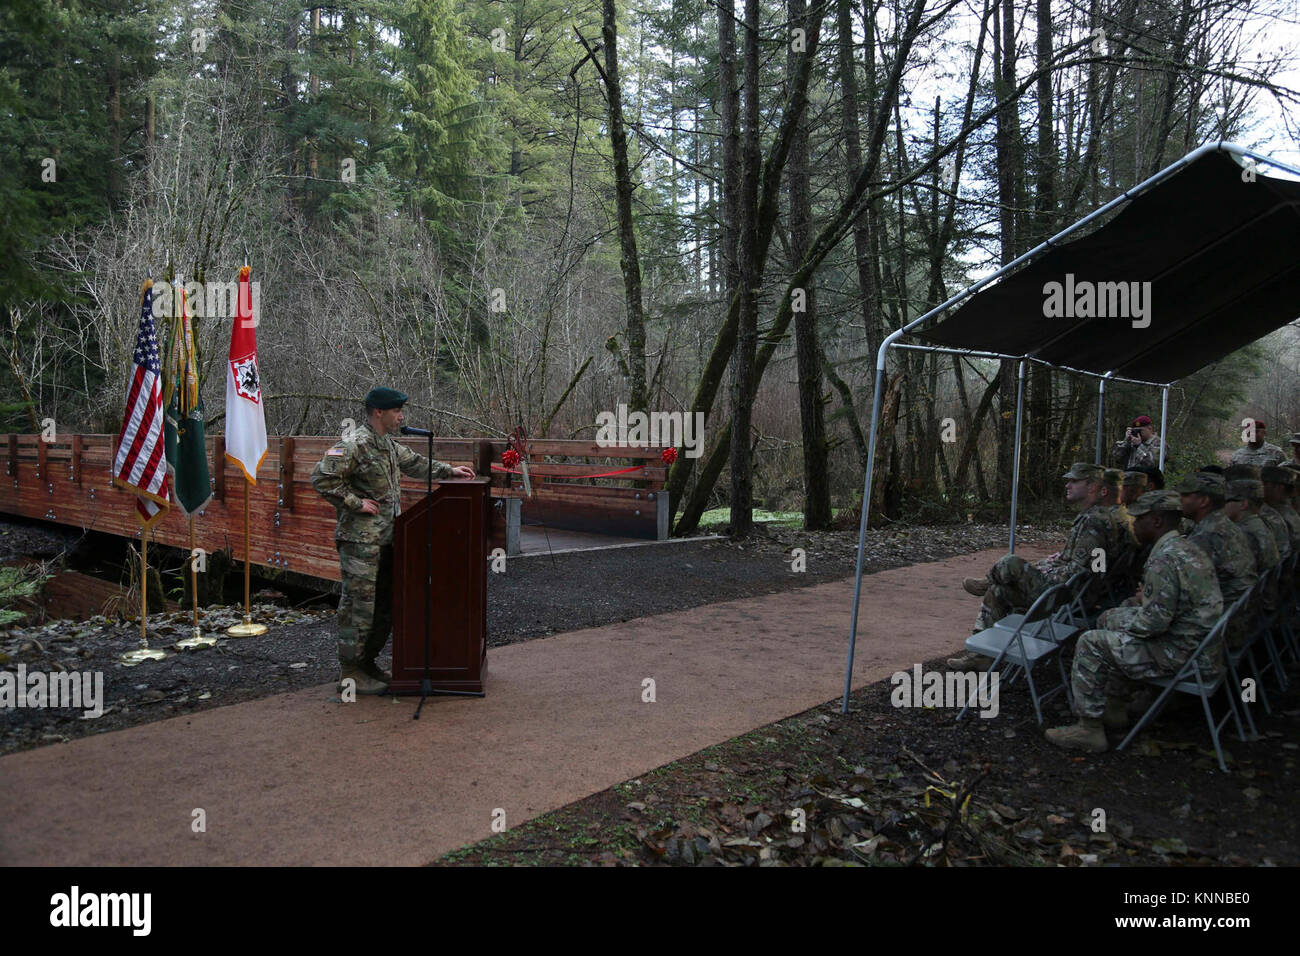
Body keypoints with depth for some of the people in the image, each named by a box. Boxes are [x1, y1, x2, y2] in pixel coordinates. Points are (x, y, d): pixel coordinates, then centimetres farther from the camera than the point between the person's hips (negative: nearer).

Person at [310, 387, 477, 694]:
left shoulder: (389, 445, 14)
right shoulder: (354, 445, -15)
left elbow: (414, 463, 31)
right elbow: (322, 478, -19)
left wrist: (449, 471, 26)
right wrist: (356, 502, -18)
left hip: (386, 539, 10)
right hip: (360, 541, -10)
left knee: (385, 605, 14)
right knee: (359, 606, -4)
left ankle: (367, 663, 26)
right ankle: (349, 672, 6)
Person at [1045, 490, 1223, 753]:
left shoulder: (1164, 559, -23)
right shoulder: (1185, 547, 9)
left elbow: (1155, 621, -25)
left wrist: (1126, 625, -6)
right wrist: (1121, 613, 16)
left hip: (1183, 652, -10)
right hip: (1202, 644, 10)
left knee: (1091, 644, -7)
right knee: (1109, 619, 22)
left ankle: (1090, 729, 1)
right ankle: (1115, 706, 29)